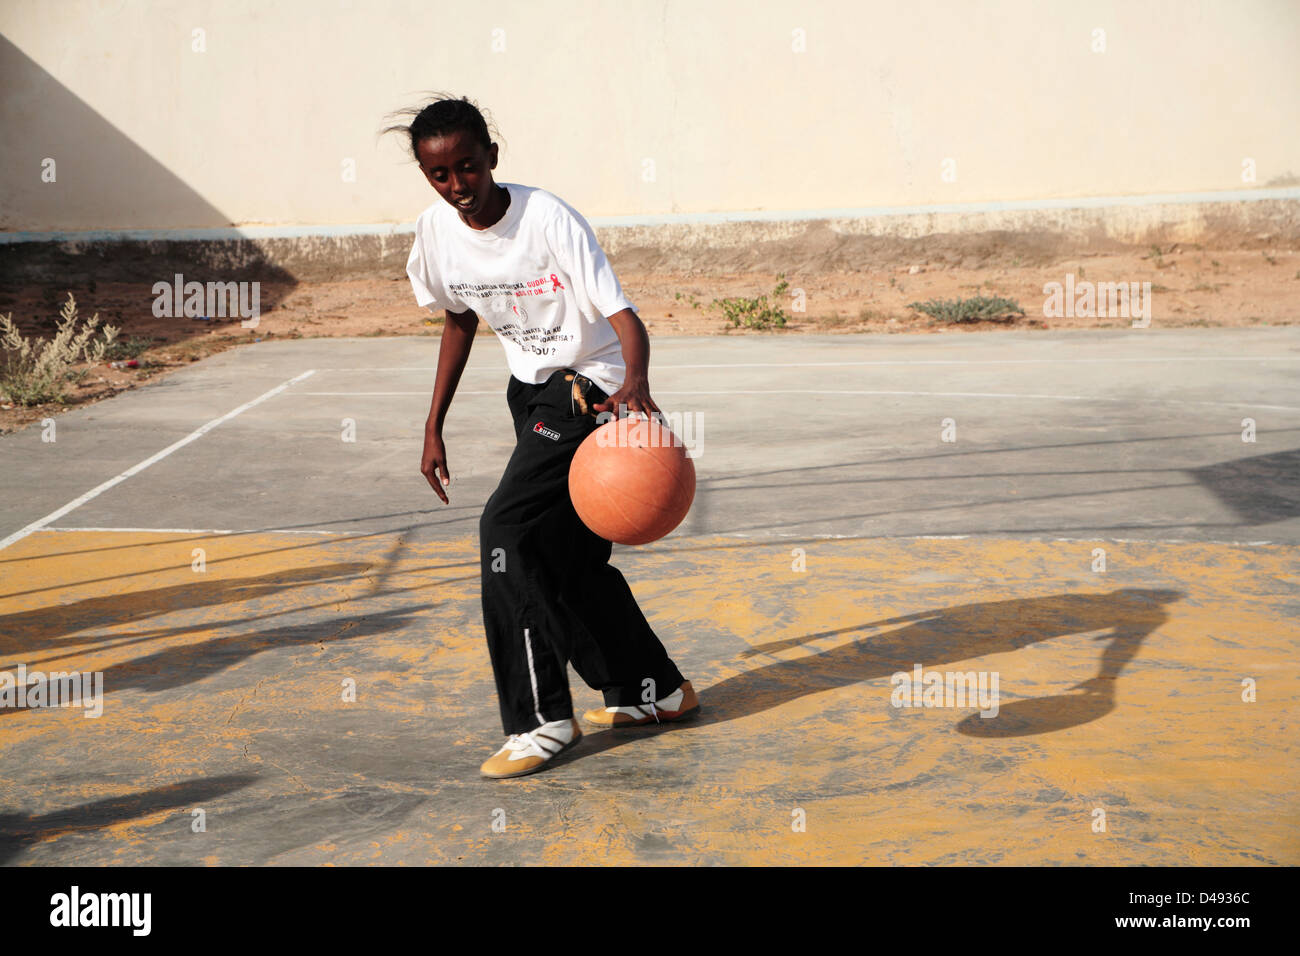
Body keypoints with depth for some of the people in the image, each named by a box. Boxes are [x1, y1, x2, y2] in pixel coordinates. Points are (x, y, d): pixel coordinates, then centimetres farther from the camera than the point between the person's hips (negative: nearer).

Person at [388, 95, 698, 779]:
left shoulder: (548, 218, -23)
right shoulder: (437, 232, -4)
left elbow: (620, 312, -29)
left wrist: (636, 382, -50)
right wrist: (434, 427, 11)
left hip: (590, 385, -7)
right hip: (531, 390, 7)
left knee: (506, 528, -19)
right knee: (569, 555, 10)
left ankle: (542, 719, -9)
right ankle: (654, 690, 28)